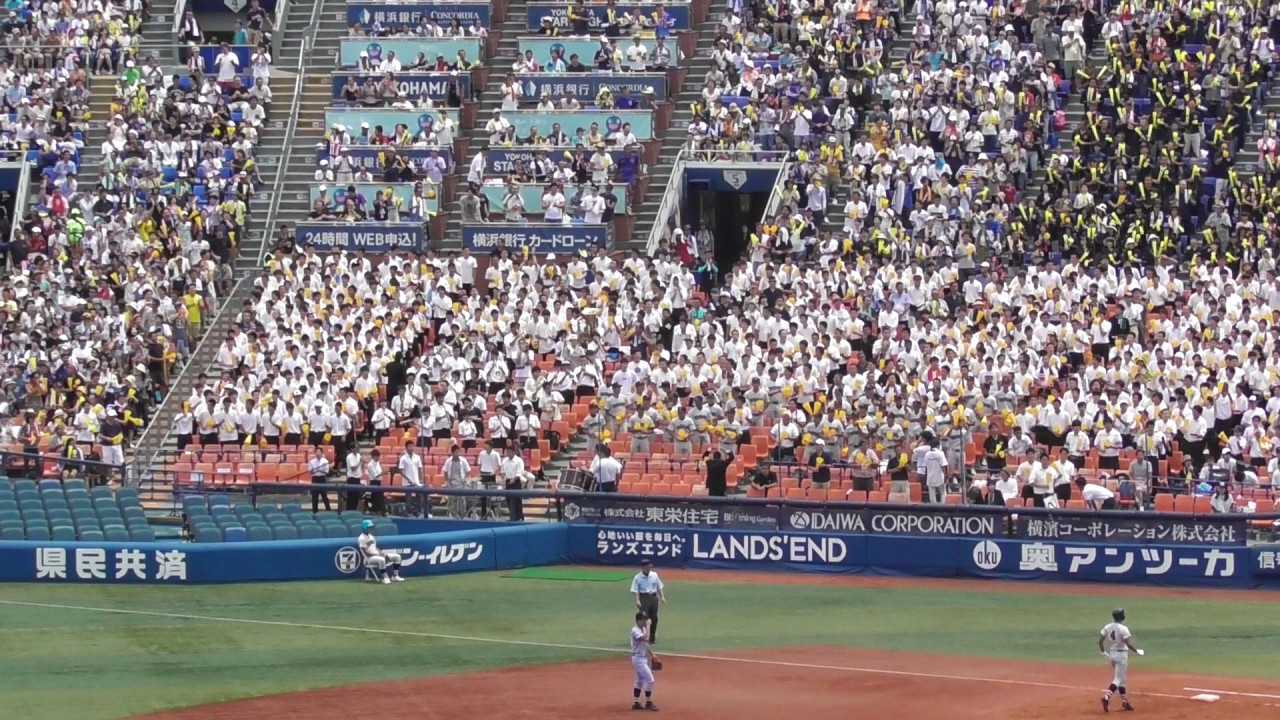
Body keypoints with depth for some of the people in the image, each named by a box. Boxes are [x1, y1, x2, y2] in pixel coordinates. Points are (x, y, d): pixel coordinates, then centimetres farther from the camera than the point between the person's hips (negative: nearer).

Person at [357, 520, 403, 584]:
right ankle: (384, 578, -30)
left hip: (377, 555, 9)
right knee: (381, 560, -42)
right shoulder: (362, 538, -12)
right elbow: (366, 553, -18)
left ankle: (395, 576, -2)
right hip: (369, 558, -9)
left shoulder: (371, 536, 18)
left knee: (397, 556, 3)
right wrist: (378, 554, -19)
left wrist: (381, 552, 0)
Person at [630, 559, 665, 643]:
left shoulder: (654, 575, 8)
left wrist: (662, 596, 4)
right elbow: (635, 590, -10)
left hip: (654, 597, 5)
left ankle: (652, 639, 22)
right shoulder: (637, 578, -6)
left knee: (654, 619, 9)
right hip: (644, 598, -5)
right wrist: (637, 600, -22)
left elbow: (660, 587, 14)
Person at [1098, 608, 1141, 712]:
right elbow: (1128, 644, -20)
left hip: (1111, 654, 7)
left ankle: (1124, 701, 23)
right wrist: (1137, 651, -6)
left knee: (1121, 678, 18)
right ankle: (1106, 697, -26)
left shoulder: (1107, 627, 2)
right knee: (1118, 679, -7)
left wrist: (1103, 652, 17)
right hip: (1121, 654, -7)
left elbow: (1100, 640, 3)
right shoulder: (1123, 628, -16)